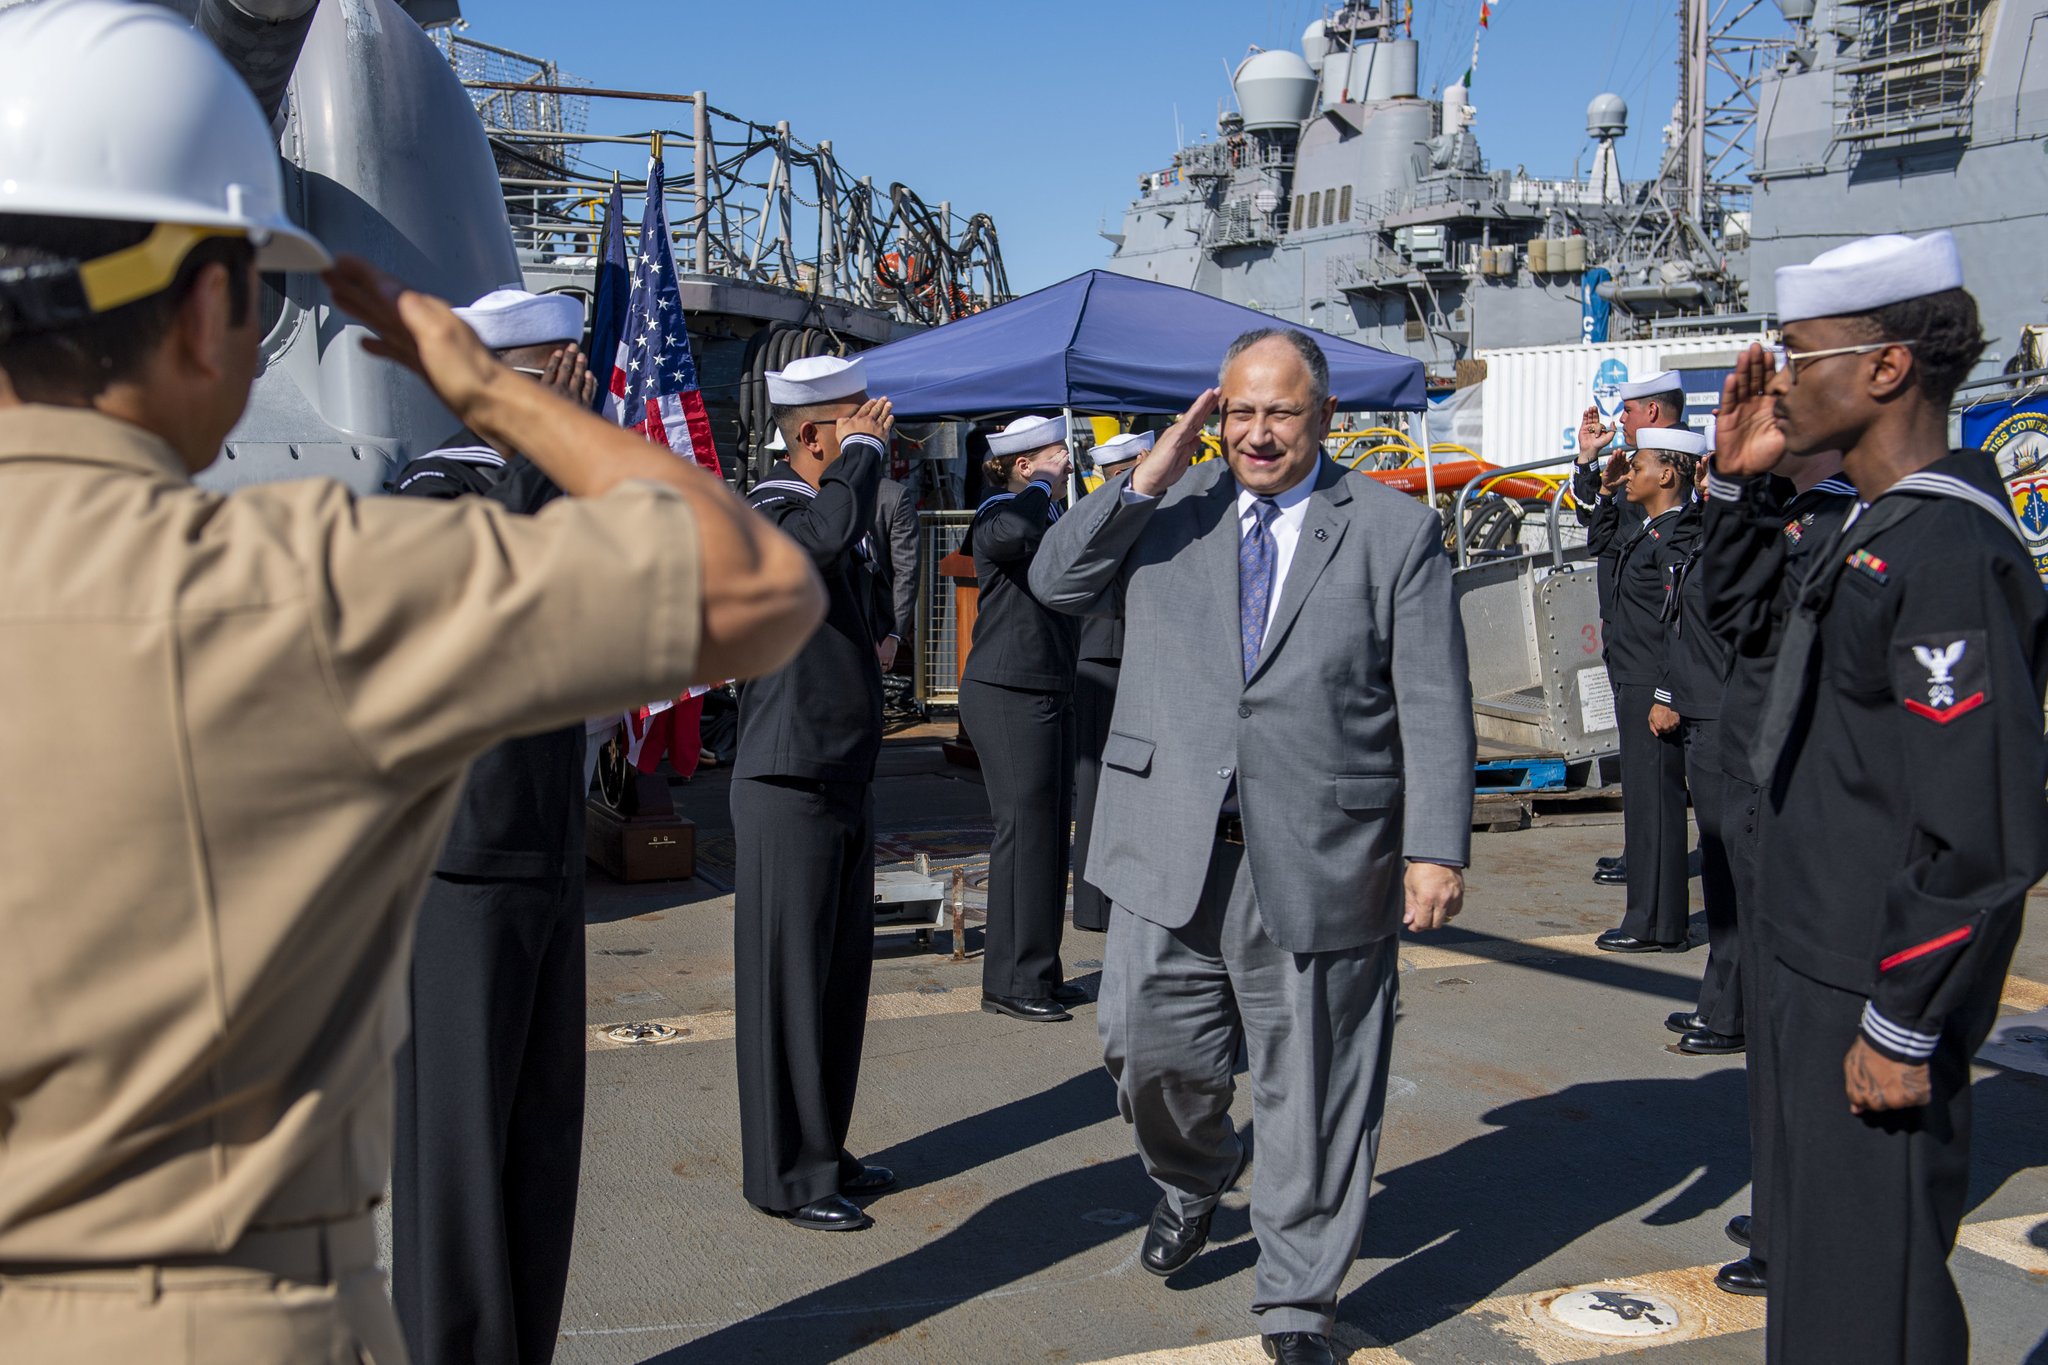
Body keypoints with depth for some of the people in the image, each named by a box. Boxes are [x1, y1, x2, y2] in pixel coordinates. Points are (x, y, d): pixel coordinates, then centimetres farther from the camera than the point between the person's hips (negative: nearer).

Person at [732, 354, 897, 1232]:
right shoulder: (766, 515, -16)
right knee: (787, 986, -1)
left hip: (843, 783, 10)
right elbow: (829, 532, -39)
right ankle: (784, 1176, 10)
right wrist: (864, 449, -24)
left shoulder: (829, 510, 15)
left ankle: (824, 1152, 29)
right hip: (790, 789, -10)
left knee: (841, 979, 16)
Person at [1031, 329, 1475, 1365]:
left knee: (1310, 1093, 8)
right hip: (1171, 852, 2)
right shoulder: (1169, 511, 8)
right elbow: (1055, 581, 2)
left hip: (1318, 865, -2)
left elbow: (1435, 705, -2)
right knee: (1153, 1053, 9)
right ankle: (1192, 1181, 44)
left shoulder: (1395, 531, 1)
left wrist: (1436, 846, -10)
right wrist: (1150, 476, -7)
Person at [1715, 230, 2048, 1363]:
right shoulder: (1876, 529, 8)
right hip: (1821, 964, 10)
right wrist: (1733, 475, 12)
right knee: (1815, 1250, 22)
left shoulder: (1948, 554, -22)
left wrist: (1900, 1028, -21)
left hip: (1879, 992, -10)